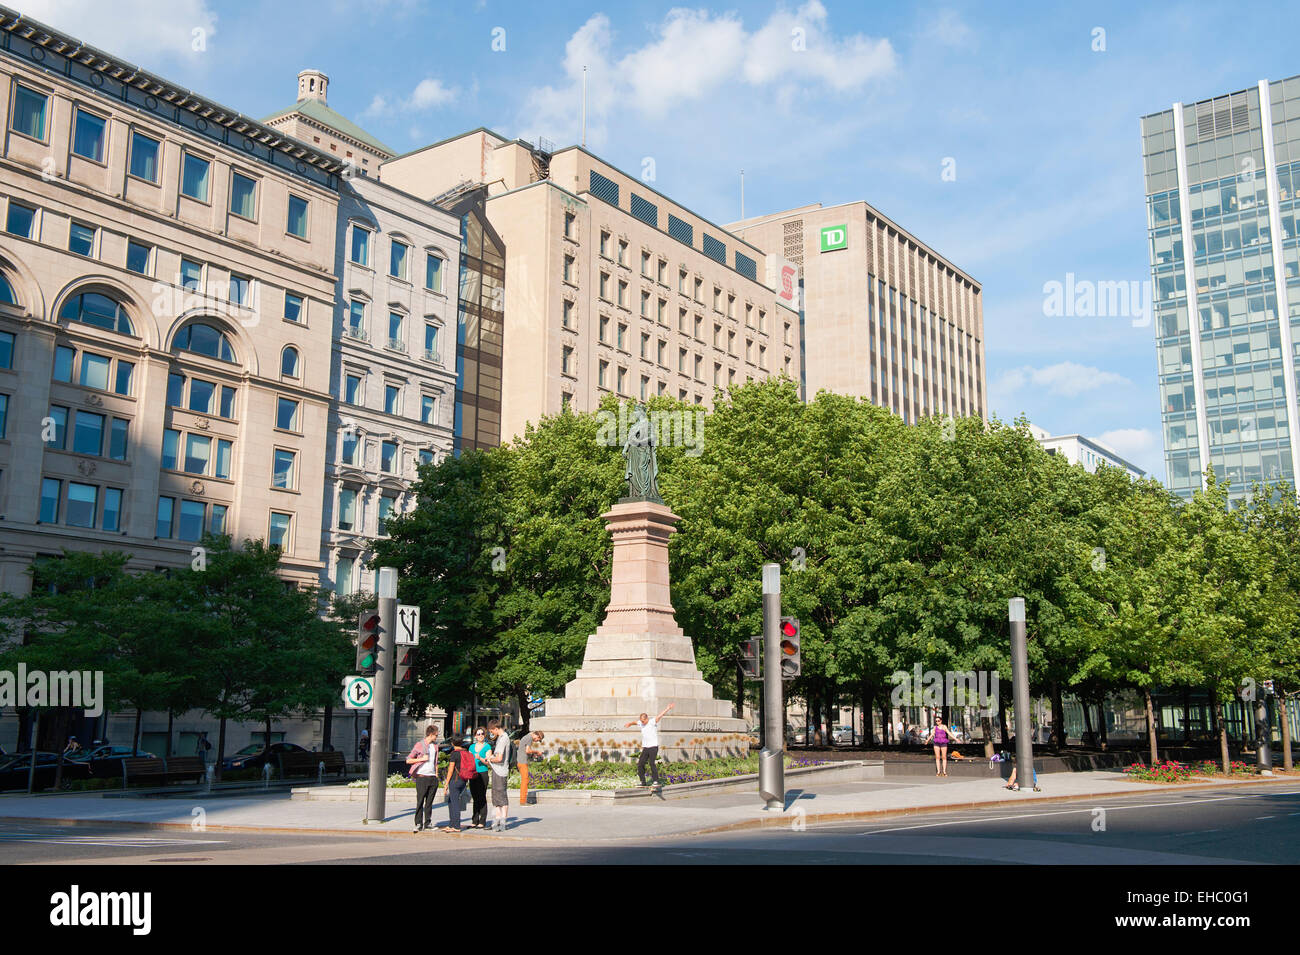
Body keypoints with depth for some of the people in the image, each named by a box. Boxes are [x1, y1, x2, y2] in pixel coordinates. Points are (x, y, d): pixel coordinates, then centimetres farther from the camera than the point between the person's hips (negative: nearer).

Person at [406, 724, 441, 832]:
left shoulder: (435, 745, 15)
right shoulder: (419, 745, -3)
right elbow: (408, 760, -3)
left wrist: (436, 774, 14)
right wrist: (421, 759, -11)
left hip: (433, 778, 5)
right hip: (422, 777, -5)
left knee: (429, 802, 8)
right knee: (420, 802, -5)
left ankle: (428, 823, 14)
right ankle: (419, 824, -2)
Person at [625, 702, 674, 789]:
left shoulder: (653, 722, -9)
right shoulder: (641, 723, 9)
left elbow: (660, 715, -24)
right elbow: (635, 721, 32)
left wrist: (667, 708, -36)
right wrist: (630, 724, 51)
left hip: (653, 747, -7)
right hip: (645, 748, 7)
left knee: (652, 763, -21)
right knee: (640, 764, 2)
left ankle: (656, 781, -23)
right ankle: (643, 783, 12)